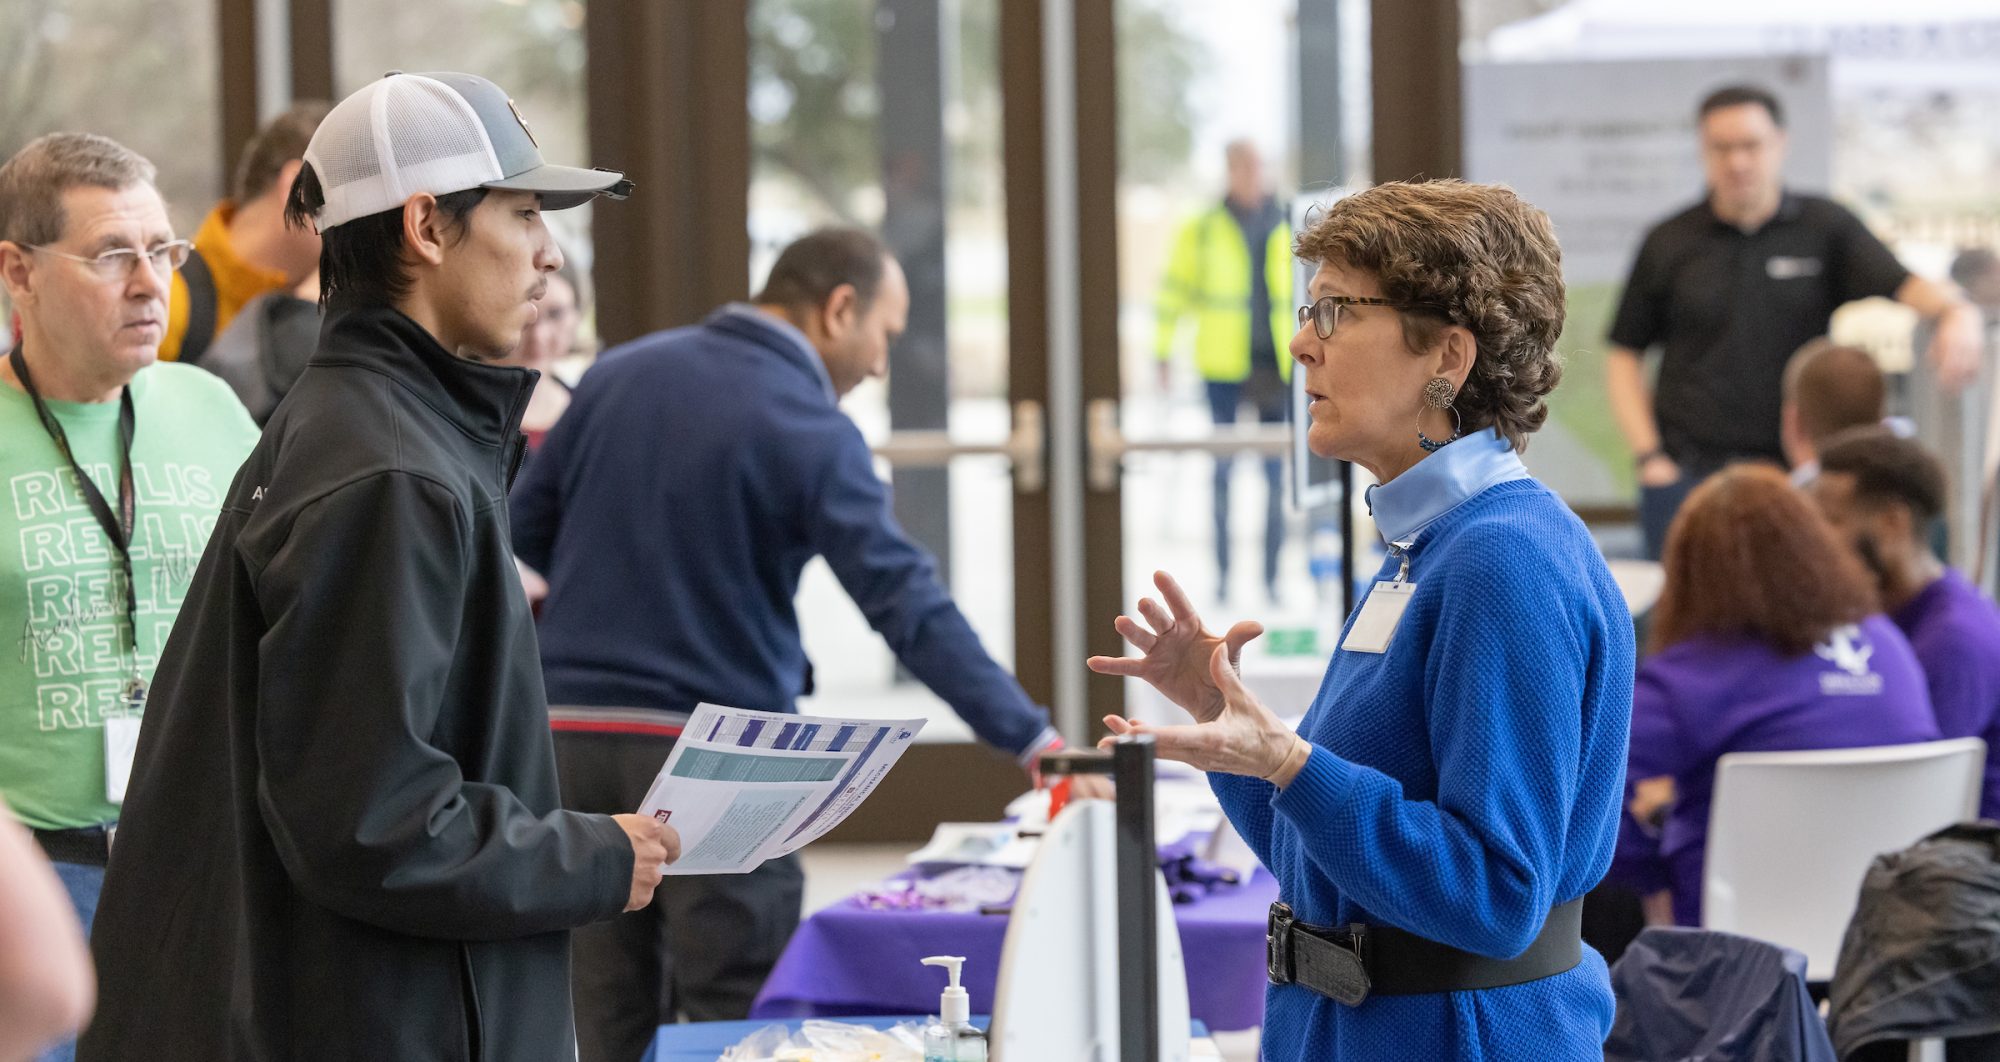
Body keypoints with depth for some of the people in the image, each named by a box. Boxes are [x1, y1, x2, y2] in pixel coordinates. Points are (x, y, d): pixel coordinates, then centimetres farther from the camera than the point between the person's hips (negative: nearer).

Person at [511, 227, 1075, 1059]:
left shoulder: (617, 375, 7)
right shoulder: (812, 432, -11)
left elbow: (525, 531, 15)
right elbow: (909, 607, -17)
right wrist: (1032, 739, -17)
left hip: (571, 732, 5)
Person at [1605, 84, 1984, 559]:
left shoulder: (1826, 227, 4)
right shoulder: (1669, 244, 6)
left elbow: (1905, 285, -9)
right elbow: (1624, 356, 10)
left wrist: (1958, 314, -32)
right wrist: (1649, 456, -1)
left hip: (1793, 468, 0)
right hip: (1686, 473, 0)